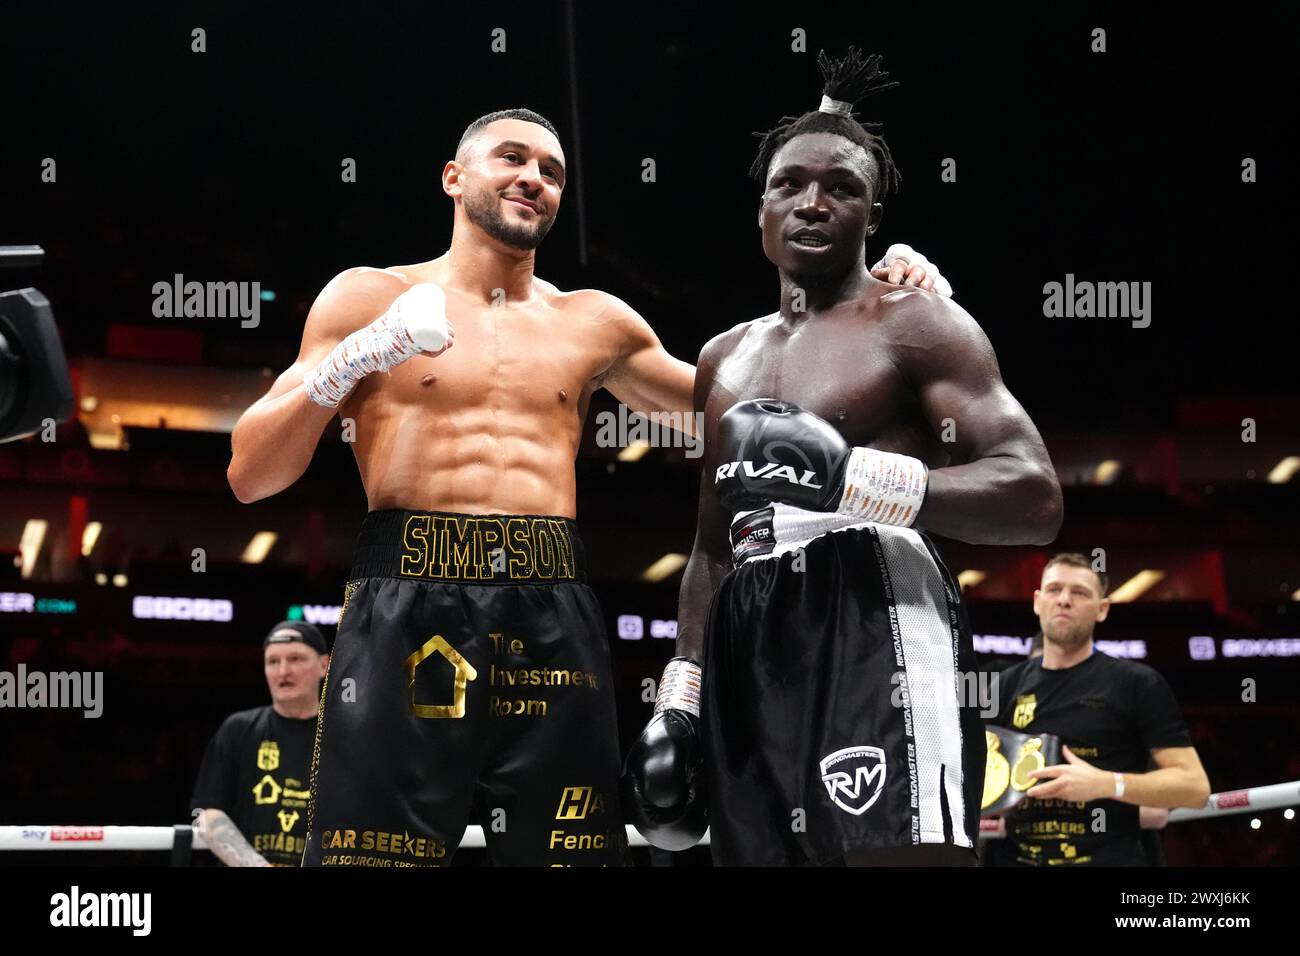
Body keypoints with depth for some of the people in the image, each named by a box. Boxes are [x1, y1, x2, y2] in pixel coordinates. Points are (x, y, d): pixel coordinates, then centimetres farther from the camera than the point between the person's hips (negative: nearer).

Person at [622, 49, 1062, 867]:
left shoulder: (917, 326, 5)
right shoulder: (725, 357, 25)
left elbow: (1035, 497, -7)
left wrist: (854, 478, -19)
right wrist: (681, 698, 19)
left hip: (875, 624, -7)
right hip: (748, 647, 7)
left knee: (900, 850, -24)